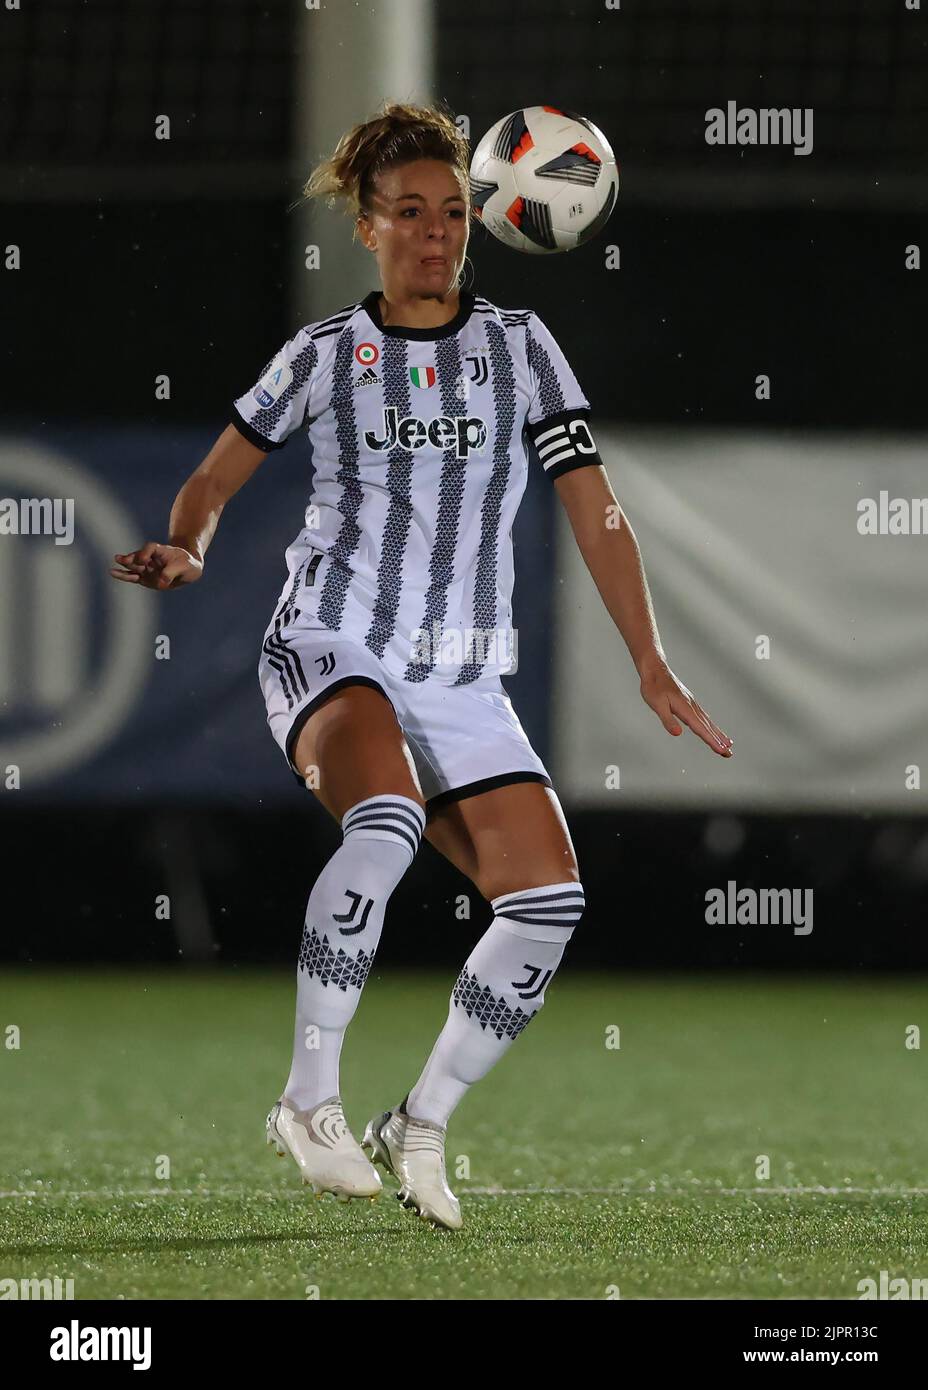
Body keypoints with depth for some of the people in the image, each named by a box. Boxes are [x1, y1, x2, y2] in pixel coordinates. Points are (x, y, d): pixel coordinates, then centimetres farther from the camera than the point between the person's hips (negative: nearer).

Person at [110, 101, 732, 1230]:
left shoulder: (519, 346, 7)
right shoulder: (324, 354, 5)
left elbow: (591, 505, 5)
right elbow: (218, 476, 15)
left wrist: (651, 667, 1)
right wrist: (186, 548, -8)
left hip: (462, 678, 3)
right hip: (330, 646, -3)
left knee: (547, 900, -15)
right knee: (386, 817, -35)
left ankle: (421, 1125, 3)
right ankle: (309, 1100, -27)